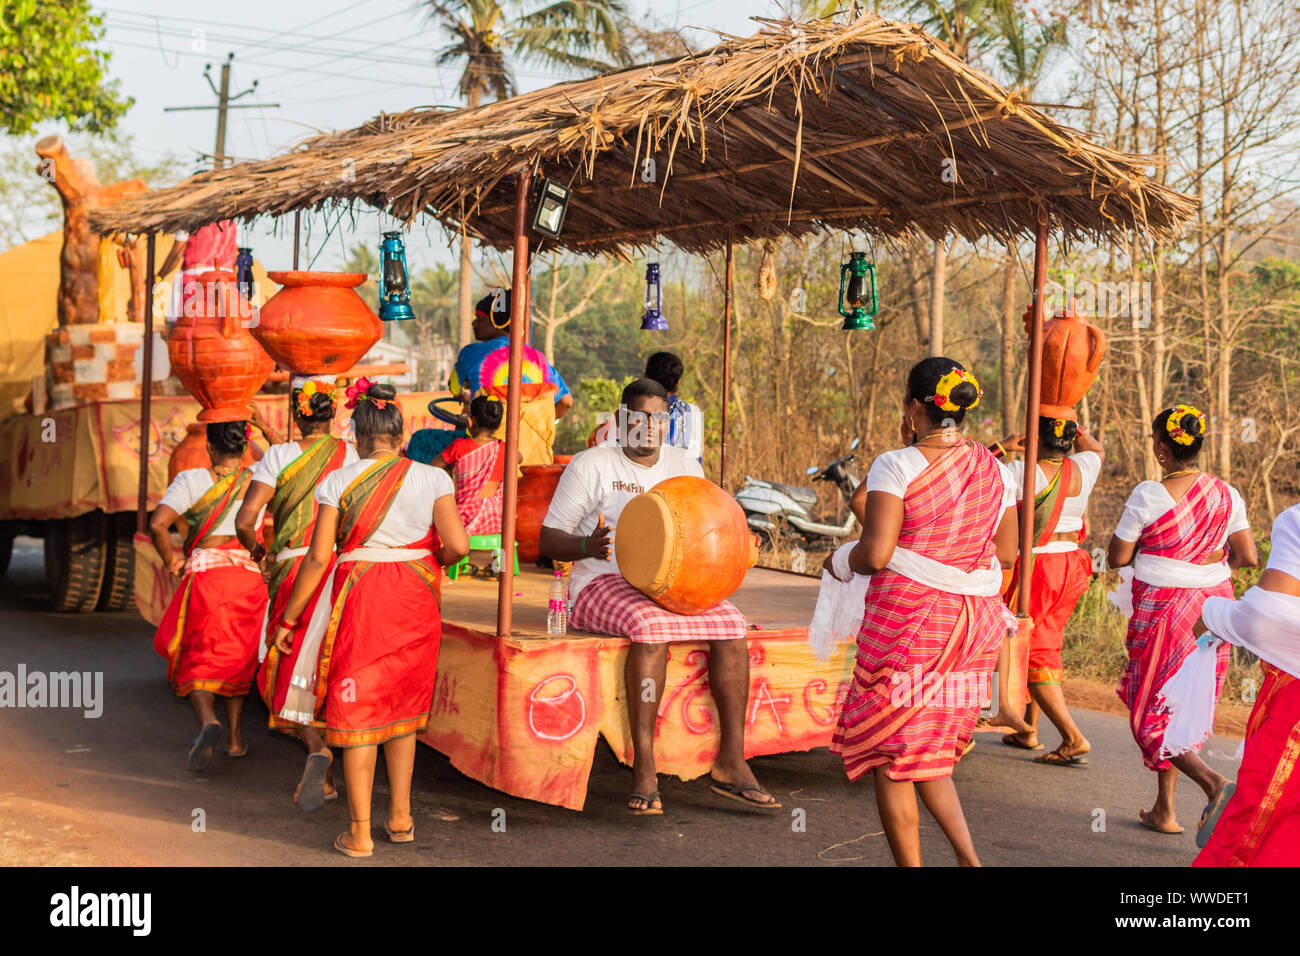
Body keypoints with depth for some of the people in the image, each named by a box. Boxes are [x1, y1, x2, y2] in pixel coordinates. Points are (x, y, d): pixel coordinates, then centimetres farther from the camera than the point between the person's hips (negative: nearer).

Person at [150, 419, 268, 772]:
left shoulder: (192, 480, -3)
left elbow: (157, 524, -12)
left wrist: (170, 559, 3)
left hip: (205, 573, -3)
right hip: (249, 576, 3)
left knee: (195, 660, 9)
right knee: (237, 658, 20)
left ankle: (208, 721, -18)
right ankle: (235, 738, 24)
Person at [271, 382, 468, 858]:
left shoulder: (338, 481, -3)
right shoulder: (432, 479, -1)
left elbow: (318, 558, -6)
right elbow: (458, 545, -9)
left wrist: (288, 619, 2)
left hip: (360, 597, -2)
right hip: (416, 600, 2)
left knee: (357, 710, 6)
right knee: (403, 707, 18)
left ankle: (360, 833, 7)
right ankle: (400, 818, 23)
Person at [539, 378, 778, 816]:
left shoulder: (685, 466, 14)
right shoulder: (591, 465, 0)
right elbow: (549, 539, -3)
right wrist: (587, 545, -25)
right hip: (604, 584, -5)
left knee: (730, 624, -23)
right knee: (650, 628, -37)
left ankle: (731, 760, -19)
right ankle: (644, 767, -32)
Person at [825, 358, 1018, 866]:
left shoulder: (897, 466, -12)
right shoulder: (994, 468, 6)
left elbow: (875, 553, -18)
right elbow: (1006, 552, 12)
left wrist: (841, 564, 2)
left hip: (908, 619, -6)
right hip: (976, 622, 6)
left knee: (890, 752, 8)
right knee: (931, 748, 19)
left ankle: (910, 862, 13)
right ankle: (967, 854, 7)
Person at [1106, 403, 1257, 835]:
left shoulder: (1148, 496, -15)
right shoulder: (1226, 494, -1)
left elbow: (1117, 557, -8)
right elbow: (1249, 558, 1)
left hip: (1163, 609, -5)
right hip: (1213, 604, 6)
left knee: (1152, 711, 5)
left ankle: (1212, 781, -18)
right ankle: (1164, 809, 20)